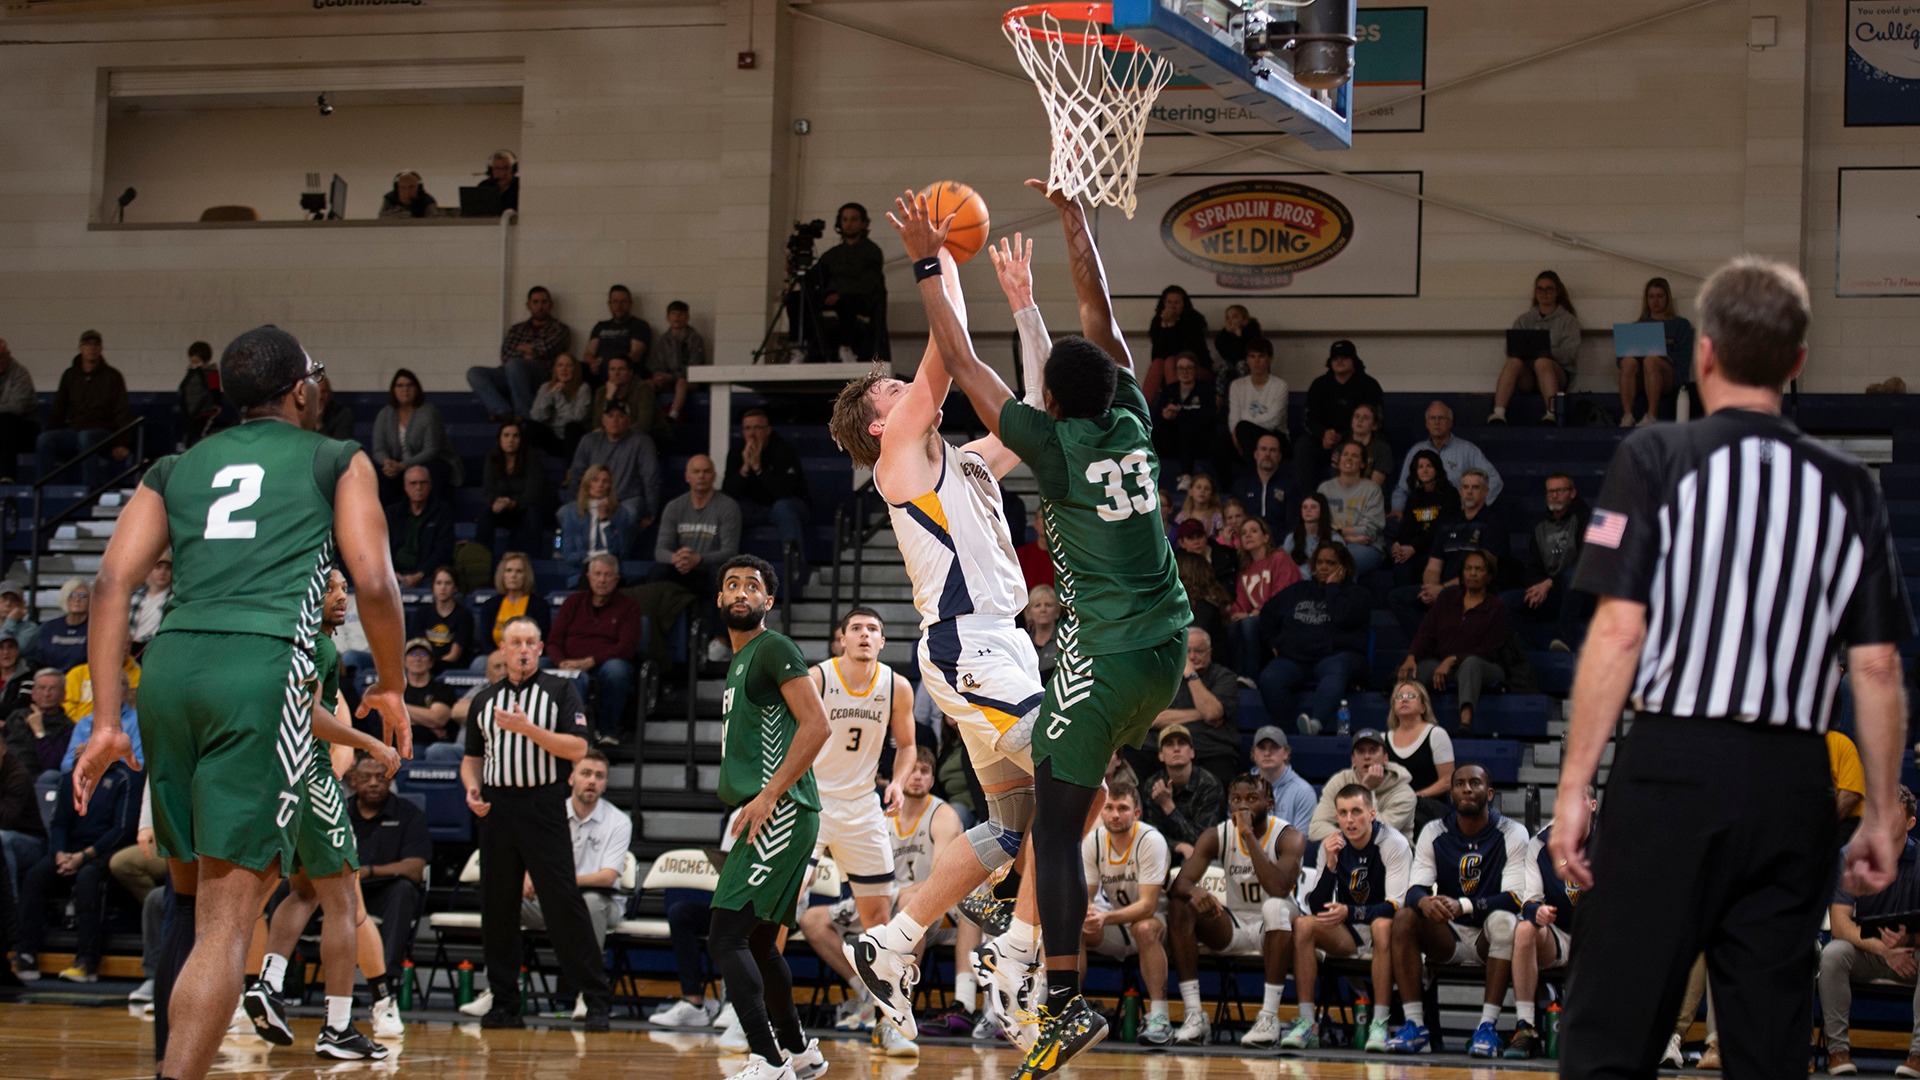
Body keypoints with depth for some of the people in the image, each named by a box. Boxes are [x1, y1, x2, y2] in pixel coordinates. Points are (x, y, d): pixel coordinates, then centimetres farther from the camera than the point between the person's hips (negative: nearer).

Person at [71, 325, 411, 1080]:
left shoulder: (176, 469, 23)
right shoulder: (338, 460, 15)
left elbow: (115, 580, 10)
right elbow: (373, 582, 2)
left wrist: (107, 722, 7)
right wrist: (390, 687, 17)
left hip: (171, 664, 4)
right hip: (264, 664, -4)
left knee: (191, 892, 21)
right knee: (227, 916, -8)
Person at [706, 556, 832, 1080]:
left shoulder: (774, 648, -7)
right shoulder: (739, 661, 22)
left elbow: (817, 726, -17)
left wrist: (768, 796, -21)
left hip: (781, 813, -10)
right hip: (766, 817, 10)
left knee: (726, 938, -17)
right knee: (758, 940, 18)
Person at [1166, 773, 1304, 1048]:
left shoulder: (1288, 837, -14)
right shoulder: (1216, 836, -4)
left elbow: (1279, 889, -33)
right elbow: (1177, 885, -14)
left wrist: (1249, 835, -32)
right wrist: (1194, 890, -39)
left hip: (1273, 930, -4)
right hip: (1233, 927, 4)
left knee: (1276, 907, -38)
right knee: (1179, 906, -20)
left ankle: (1269, 1017, -35)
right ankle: (1194, 1015, -22)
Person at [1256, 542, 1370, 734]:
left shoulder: (1355, 592, 14)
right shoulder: (1298, 591, 27)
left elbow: (1343, 617, -7)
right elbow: (1267, 614, 33)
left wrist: (1332, 587, 4)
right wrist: (1274, 643, 17)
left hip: (1336, 654, -4)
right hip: (1294, 657, 4)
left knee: (1336, 673, -42)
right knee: (1269, 679, -31)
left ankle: (1316, 723, -66)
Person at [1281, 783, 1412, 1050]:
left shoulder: (1393, 844, -14)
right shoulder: (1332, 845, -3)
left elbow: (1396, 905, -22)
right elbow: (1317, 908, -7)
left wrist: (1349, 912, -35)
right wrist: (1330, 865, -23)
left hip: (1382, 931, -4)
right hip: (1346, 936, 4)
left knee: (1383, 925, -38)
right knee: (1302, 925, -23)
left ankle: (1380, 1024, -35)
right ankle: (1306, 1022, -24)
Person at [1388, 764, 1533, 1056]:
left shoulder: (1511, 834, -7)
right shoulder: (1434, 833, 1)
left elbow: (1514, 898, -17)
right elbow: (1414, 889, -7)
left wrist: (1463, 906, -33)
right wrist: (1424, 901, -34)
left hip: (1488, 937, -3)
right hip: (1448, 938, 3)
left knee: (1503, 919, -35)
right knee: (1404, 916, -25)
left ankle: (1488, 1026, -34)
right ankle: (1414, 1024, -27)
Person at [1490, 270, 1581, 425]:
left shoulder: (1568, 320, 13)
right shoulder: (1524, 320, 22)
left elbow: (1571, 353, -2)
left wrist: (1546, 353, -19)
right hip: (1527, 377, 2)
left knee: (1542, 362, -37)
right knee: (1514, 361, -32)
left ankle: (1552, 414, -55)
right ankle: (1498, 414, -49)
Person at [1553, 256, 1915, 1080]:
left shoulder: (1657, 458, -1)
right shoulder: (1848, 487, 9)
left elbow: (1619, 633, -7)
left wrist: (1575, 785, -5)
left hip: (1676, 765, -3)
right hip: (1795, 786, 4)